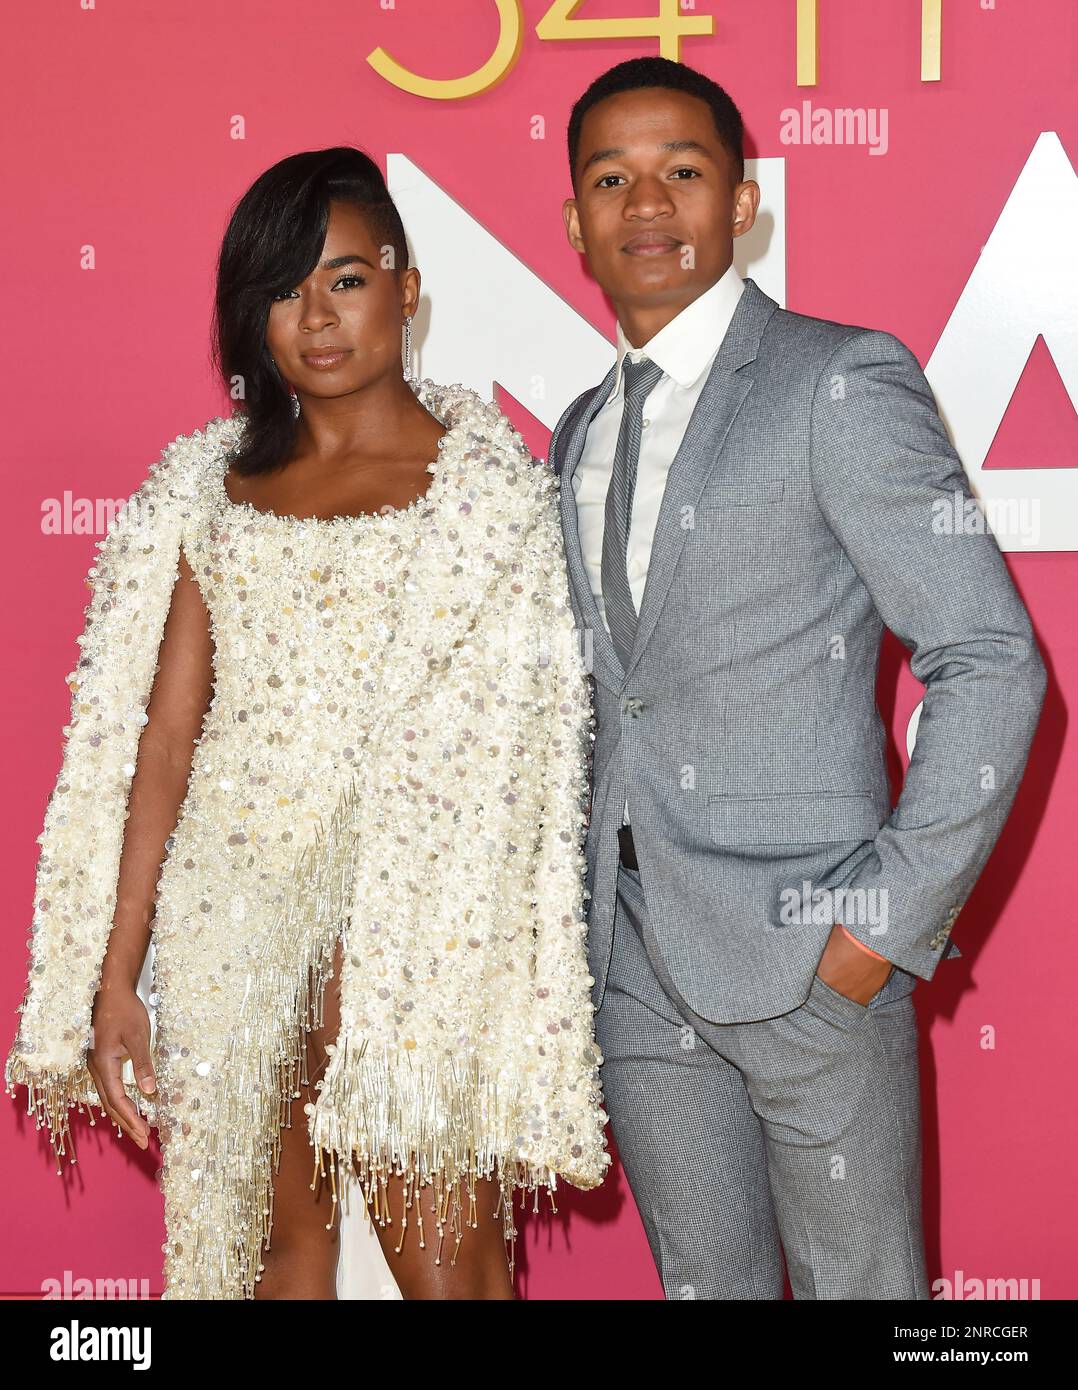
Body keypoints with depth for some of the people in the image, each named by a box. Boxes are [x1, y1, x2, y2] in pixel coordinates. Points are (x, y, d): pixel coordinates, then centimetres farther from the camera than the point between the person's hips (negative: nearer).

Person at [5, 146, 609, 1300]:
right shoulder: (212, 483, 8)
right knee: (274, 1240, 15)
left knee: (443, 1262, -1)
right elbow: (160, 738, 4)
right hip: (231, 913, 4)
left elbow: (479, 756, -8)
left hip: (413, 918, -4)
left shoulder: (483, 480, -3)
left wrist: (359, 954, -11)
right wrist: (114, 971, 1)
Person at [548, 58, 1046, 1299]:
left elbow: (990, 662, -12)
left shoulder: (842, 383, -7)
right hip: (632, 958, 6)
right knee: (700, 1277, 16)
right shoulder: (578, 435, 14)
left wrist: (892, 917, -15)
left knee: (861, 1282, 6)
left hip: (806, 950, -6)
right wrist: (573, 907, 9)